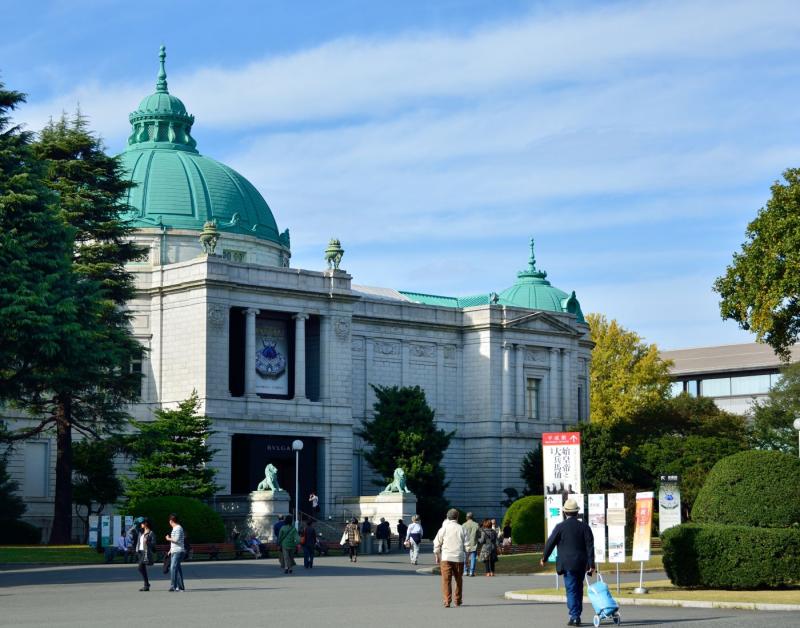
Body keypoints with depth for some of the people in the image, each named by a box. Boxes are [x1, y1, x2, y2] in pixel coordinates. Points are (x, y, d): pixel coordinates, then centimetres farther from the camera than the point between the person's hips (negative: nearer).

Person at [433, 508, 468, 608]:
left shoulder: (444, 528, 0)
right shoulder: (461, 529, 3)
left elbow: (437, 543, 0)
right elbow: (466, 545, 5)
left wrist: (437, 556, 10)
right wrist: (466, 556, 15)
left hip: (446, 558, -2)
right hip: (459, 558, 2)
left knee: (446, 580, -3)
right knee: (459, 580, 15)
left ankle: (447, 601, -13)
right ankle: (457, 600, 23)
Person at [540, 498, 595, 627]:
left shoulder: (560, 527, -6)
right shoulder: (584, 527, 2)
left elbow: (550, 543, -2)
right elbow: (590, 546, -3)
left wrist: (544, 558, 13)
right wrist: (591, 564, -2)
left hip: (567, 563, -3)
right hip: (581, 563, 4)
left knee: (571, 590, -2)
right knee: (578, 589, 16)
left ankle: (574, 617, -8)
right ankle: (577, 616, 21)